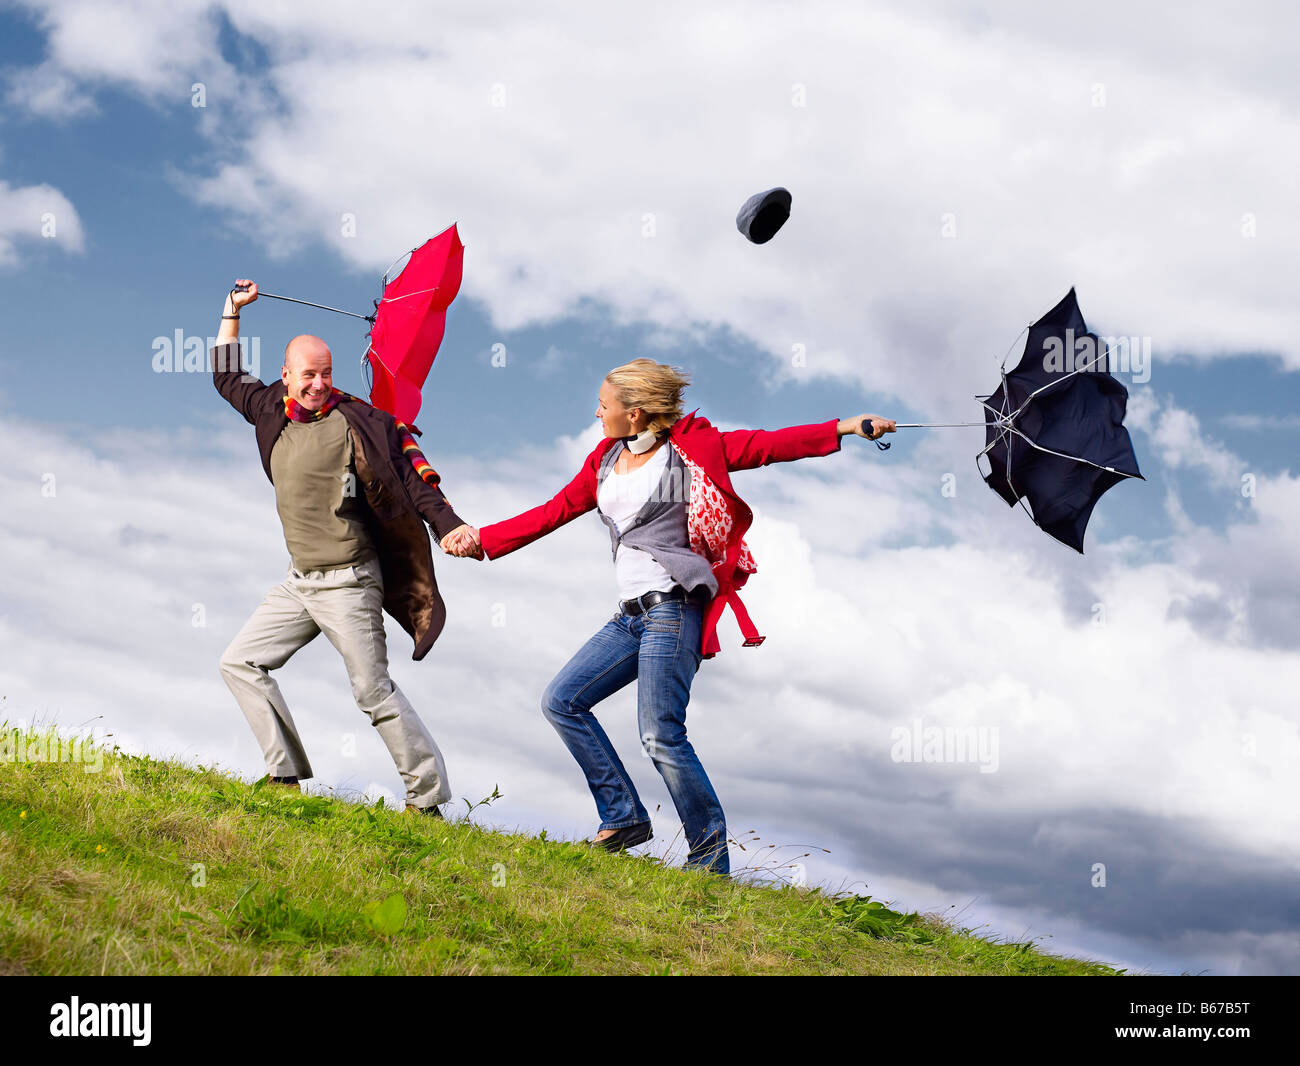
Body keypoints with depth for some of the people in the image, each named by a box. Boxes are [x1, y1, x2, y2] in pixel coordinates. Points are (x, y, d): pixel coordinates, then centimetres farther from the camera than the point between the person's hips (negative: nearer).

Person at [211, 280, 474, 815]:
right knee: (240, 662, 8)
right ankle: (287, 774, 12)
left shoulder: (354, 422, -11)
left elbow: (412, 477, -16)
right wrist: (233, 310, 23)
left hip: (348, 583, -7)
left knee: (374, 691, -8)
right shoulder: (274, 411, 8)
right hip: (299, 581, 7)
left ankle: (428, 799, -1)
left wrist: (450, 526, -31)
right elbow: (226, 378, 26)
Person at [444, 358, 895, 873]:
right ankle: (625, 816, 10)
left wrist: (845, 427, -13)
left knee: (661, 735, -13)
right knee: (562, 701, 4)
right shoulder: (605, 460, 17)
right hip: (632, 614, 8)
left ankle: (711, 858, 0)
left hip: (672, 607, -8)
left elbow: (768, 445, -5)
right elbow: (552, 512, 21)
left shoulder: (690, 447, -2)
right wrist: (482, 539, 19)